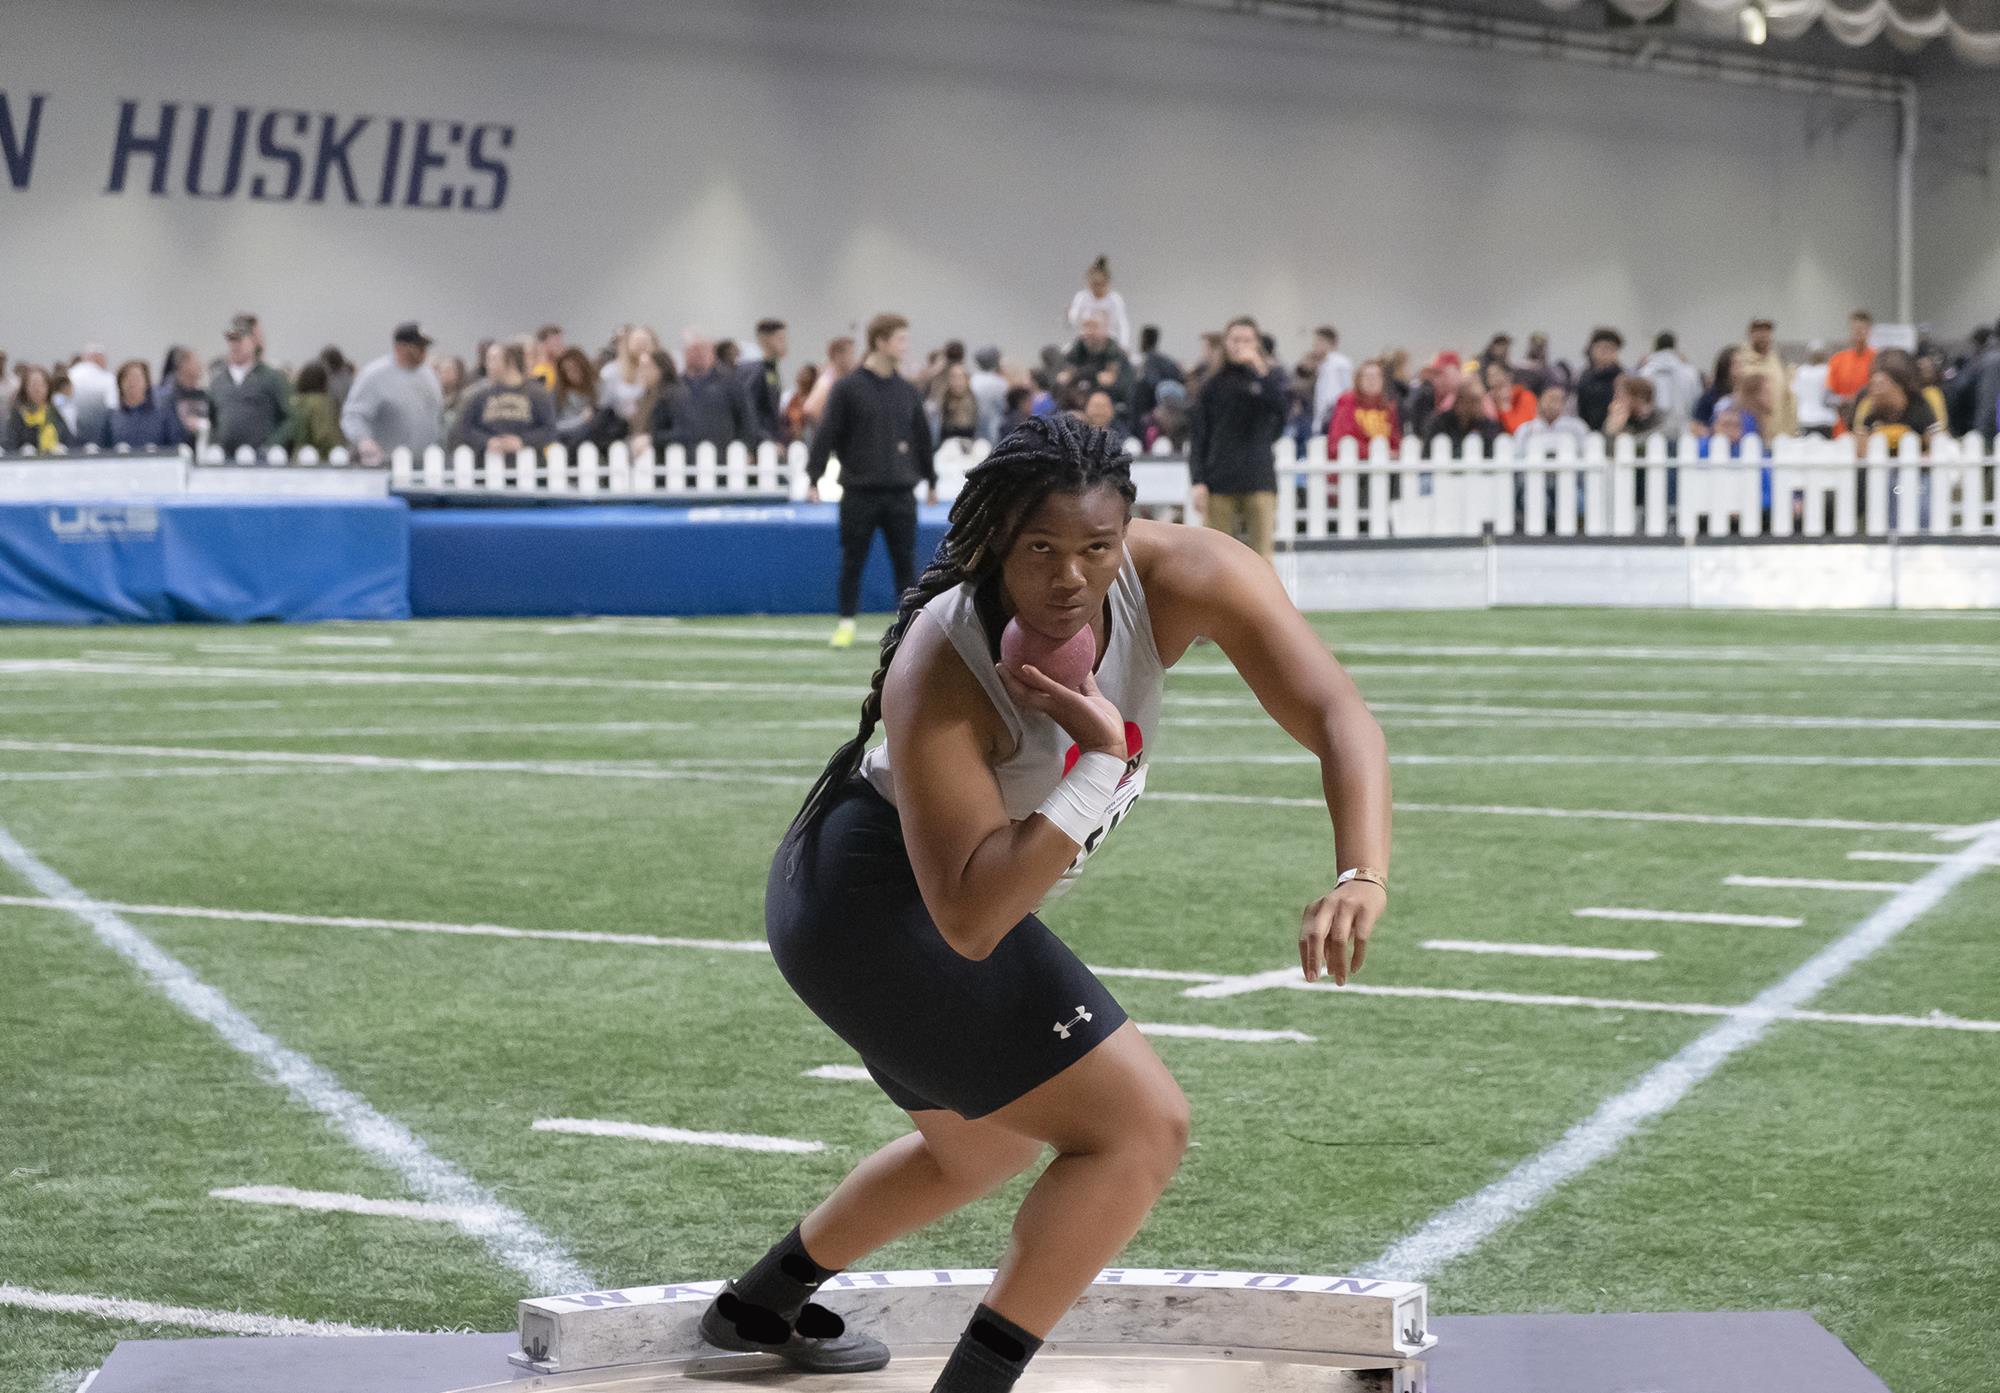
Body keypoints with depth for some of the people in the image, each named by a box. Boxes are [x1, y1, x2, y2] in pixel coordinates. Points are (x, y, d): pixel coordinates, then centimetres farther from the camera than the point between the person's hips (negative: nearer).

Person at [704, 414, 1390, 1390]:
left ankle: (762, 1304, 49)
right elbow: (971, 921, -36)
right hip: (879, 908, -8)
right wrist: (1101, 760, -42)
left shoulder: (1180, 577, -21)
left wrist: (1361, 878, -45)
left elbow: (1337, 716, -28)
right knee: (1143, 1126, -14)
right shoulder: (941, 676, -34)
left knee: (988, 1146, 31)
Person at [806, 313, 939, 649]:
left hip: (901, 492, 3)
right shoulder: (848, 388, -4)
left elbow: (922, 436, 17)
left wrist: (931, 480, 20)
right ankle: (847, 623, 14)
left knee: (905, 562, 3)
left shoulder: (907, 391, 8)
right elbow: (827, 435, -5)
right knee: (852, 561, 4)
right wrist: (813, 479, -10)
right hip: (859, 492, -3)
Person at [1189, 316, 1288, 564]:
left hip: (1259, 478, -1)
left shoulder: (1272, 375, 6)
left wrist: (1260, 369, -15)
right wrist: (1198, 481, -3)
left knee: (1263, 553, -6)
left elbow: (1280, 405, -15)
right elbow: (1198, 435, 6)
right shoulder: (1214, 384, 7)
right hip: (1220, 480, 1)